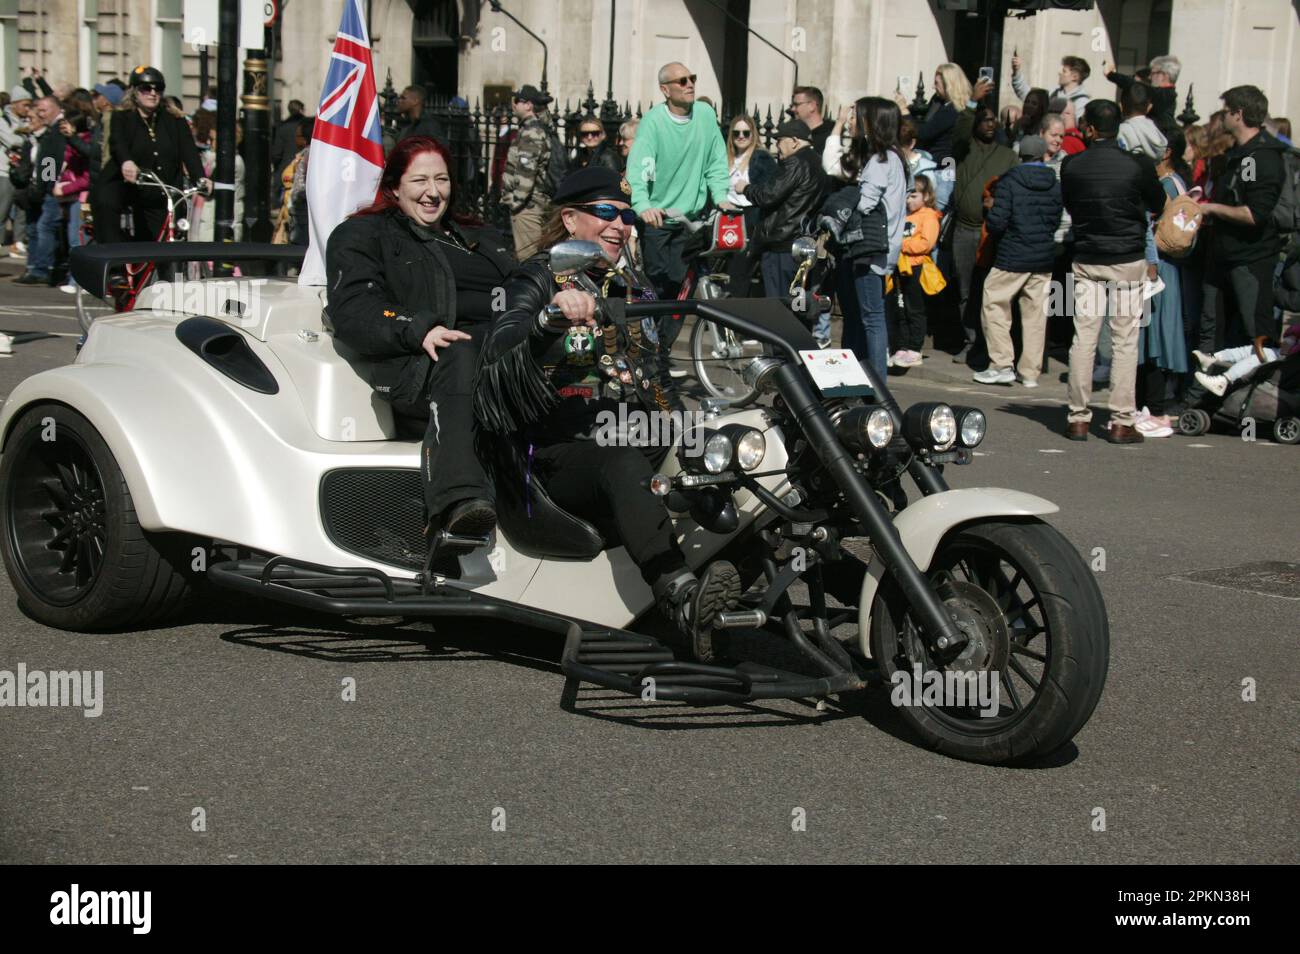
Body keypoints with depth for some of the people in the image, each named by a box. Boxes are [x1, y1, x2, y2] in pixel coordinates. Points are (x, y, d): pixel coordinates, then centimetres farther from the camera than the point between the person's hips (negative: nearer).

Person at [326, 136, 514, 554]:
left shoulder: (482, 239, 37)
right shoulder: (362, 236, 19)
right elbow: (351, 311, 2)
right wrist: (419, 330, -16)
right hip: (417, 368, -5)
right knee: (458, 360, -42)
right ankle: (456, 502, -62)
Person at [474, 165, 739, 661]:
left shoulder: (628, 288, 27)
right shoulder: (539, 279, 7)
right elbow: (500, 351, -14)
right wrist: (553, 318, -33)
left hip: (635, 442, 6)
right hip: (562, 452, -6)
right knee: (625, 469, -39)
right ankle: (683, 597, -62)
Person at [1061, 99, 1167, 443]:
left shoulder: (1072, 166, -4)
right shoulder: (1138, 165, -9)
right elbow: (1158, 205, 7)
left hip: (1086, 260, 2)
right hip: (1128, 261, -2)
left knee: (1084, 337, 6)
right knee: (1125, 341, 2)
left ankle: (1078, 418, 7)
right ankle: (1121, 422, 1)